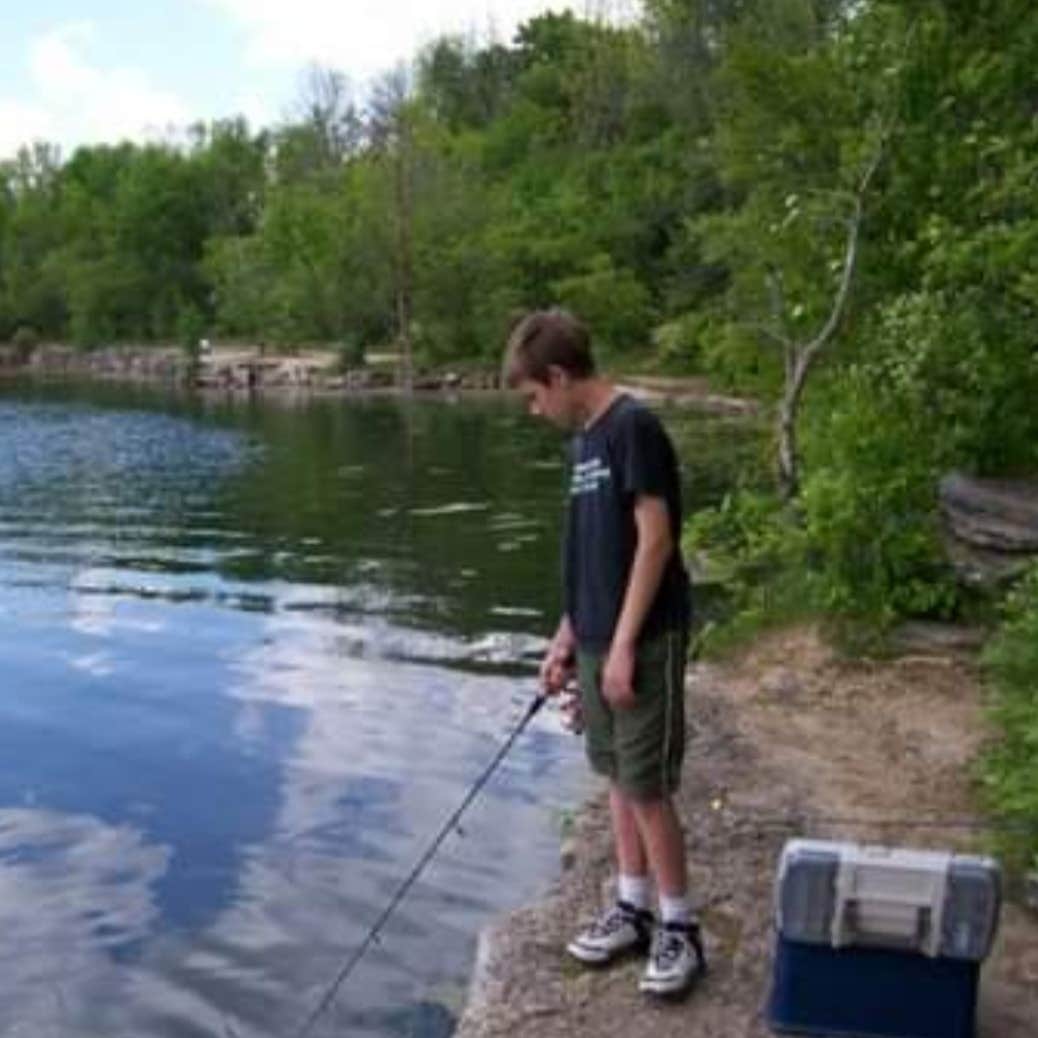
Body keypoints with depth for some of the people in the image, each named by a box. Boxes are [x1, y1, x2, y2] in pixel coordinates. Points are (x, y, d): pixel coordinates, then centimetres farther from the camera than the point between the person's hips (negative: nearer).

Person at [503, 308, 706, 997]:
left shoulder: (634, 427, -14)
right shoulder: (585, 439, 12)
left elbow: (656, 538, -18)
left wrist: (624, 643, -19)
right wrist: (567, 637, 16)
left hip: (644, 642, -9)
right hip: (598, 641, 9)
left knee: (648, 785, -2)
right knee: (619, 778, 15)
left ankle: (680, 928, 13)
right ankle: (633, 908, 27)